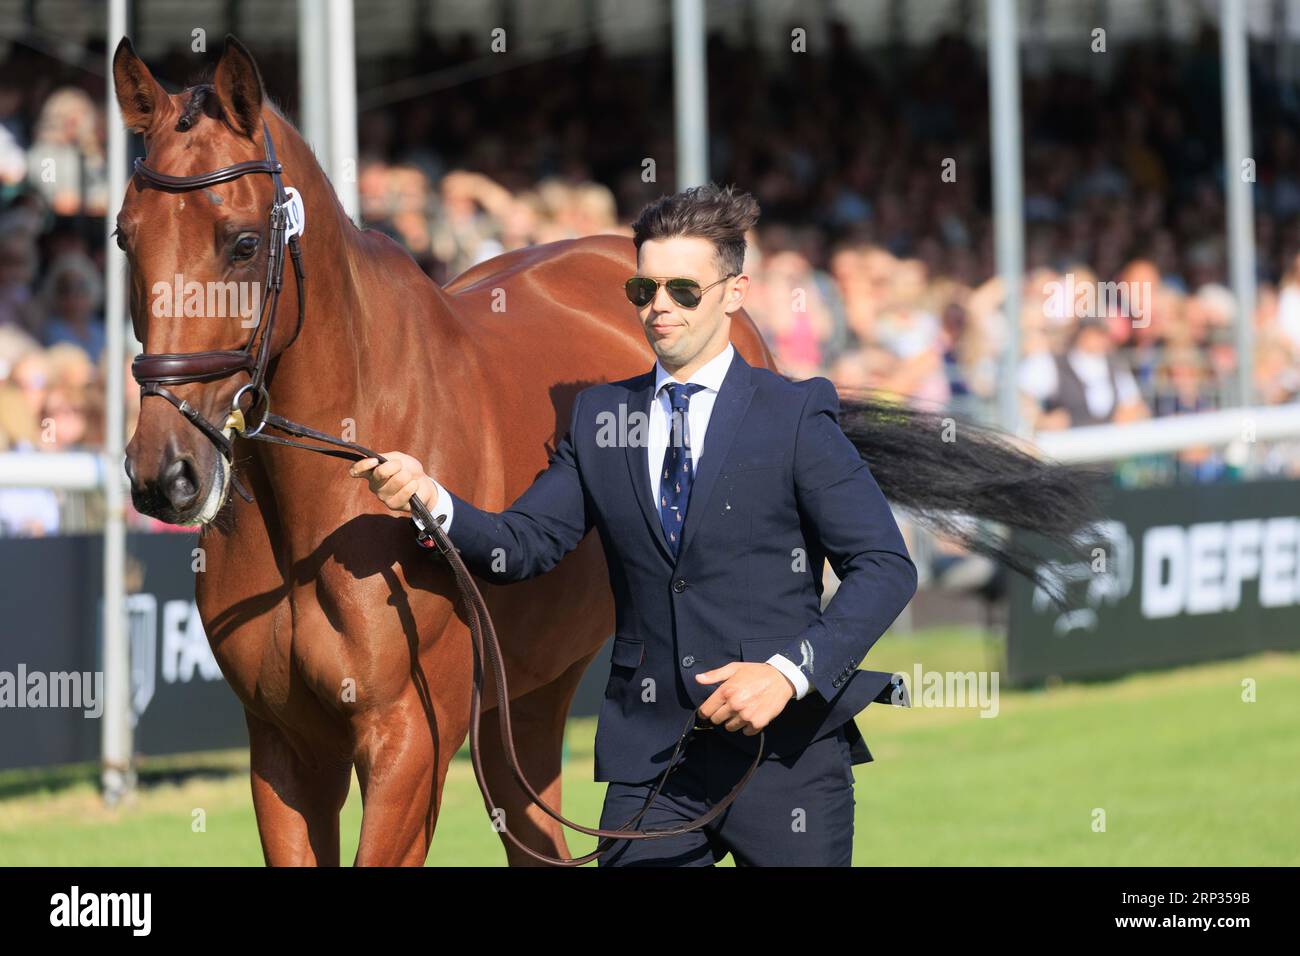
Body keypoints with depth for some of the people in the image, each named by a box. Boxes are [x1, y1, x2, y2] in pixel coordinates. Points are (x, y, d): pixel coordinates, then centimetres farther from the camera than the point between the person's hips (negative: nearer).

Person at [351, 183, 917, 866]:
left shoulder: (796, 415, -2)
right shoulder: (599, 417, 12)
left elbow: (885, 567, -7)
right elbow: (524, 546, 7)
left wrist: (790, 671, -19)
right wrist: (430, 500, -12)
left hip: (786, 753, -3)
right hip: (650, 756, 3)